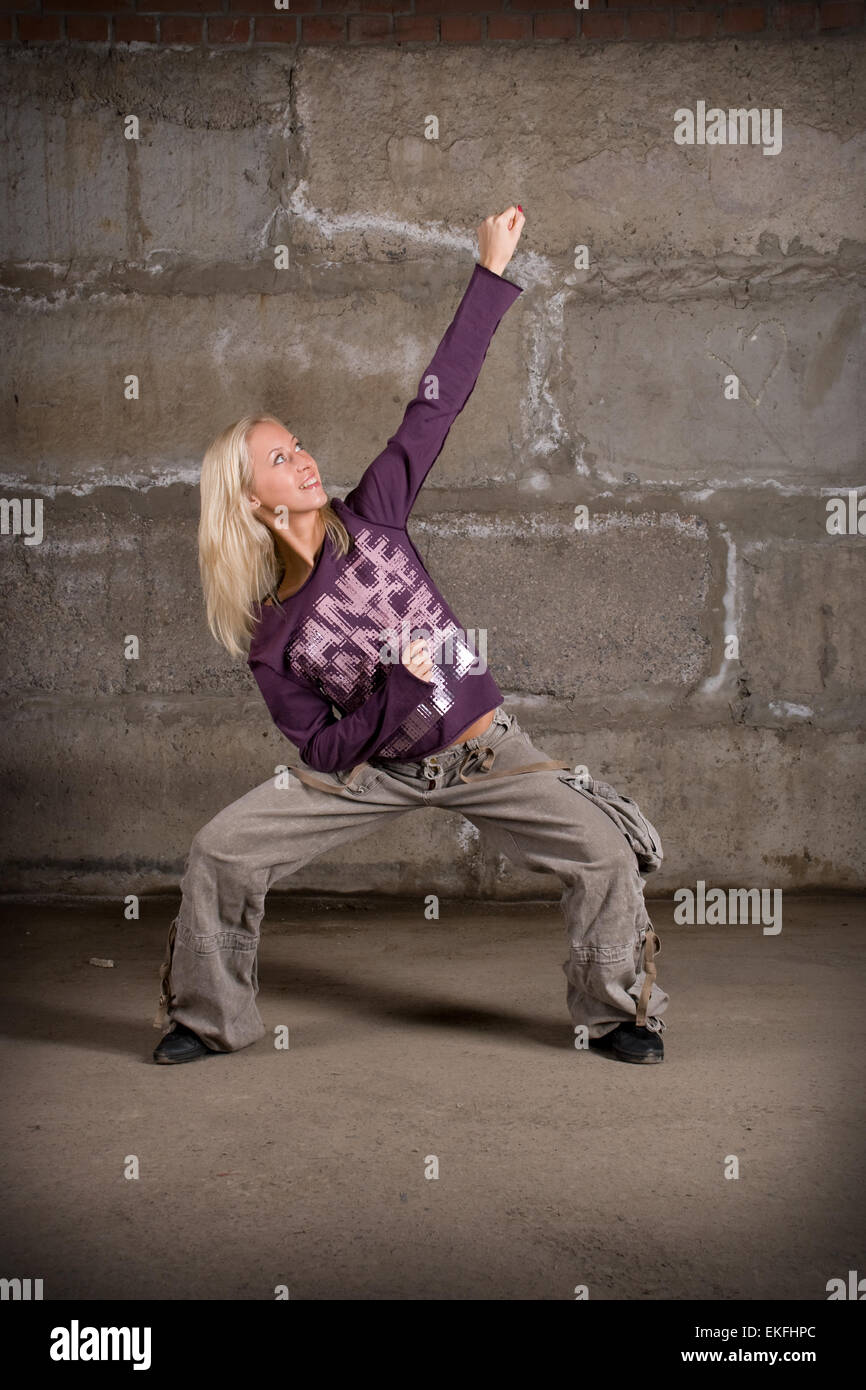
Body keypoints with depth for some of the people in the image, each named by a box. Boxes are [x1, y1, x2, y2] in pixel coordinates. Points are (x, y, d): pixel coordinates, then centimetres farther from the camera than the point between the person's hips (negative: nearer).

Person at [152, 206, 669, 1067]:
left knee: (605, 858, -14)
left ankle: (614, 1013, 12)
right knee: (221, 853, -8)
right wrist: (394, 693, -24)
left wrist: (492, 272, -14)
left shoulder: (371, 516, -9)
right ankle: (209, 1020, 14)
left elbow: (436, 405, -11)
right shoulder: (270, 636, -10)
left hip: (481, 749, 0)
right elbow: (321, 752, -8)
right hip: (372, 767, 0)